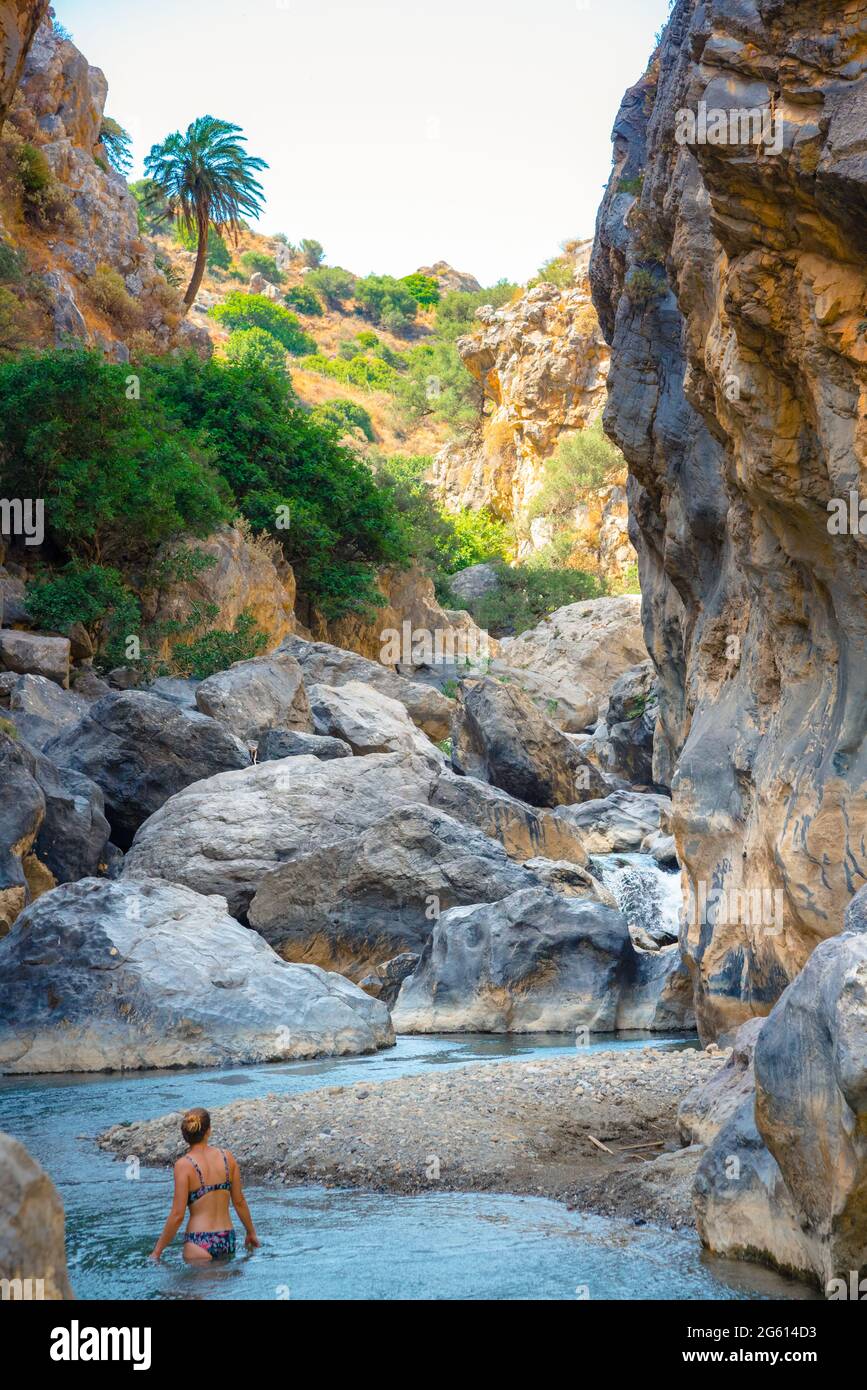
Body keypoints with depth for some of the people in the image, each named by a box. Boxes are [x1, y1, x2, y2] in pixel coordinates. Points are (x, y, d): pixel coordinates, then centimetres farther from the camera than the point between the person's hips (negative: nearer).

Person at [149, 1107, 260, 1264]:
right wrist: (251, 1232, 25)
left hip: (199, 1243, -4)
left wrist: (157, 1251, -1)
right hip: (227, 1240, 4)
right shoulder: (227, 1157, 2)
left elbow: (177, 1215, -10)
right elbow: (239, 1201, 10)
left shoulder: (184, 1165, -10)